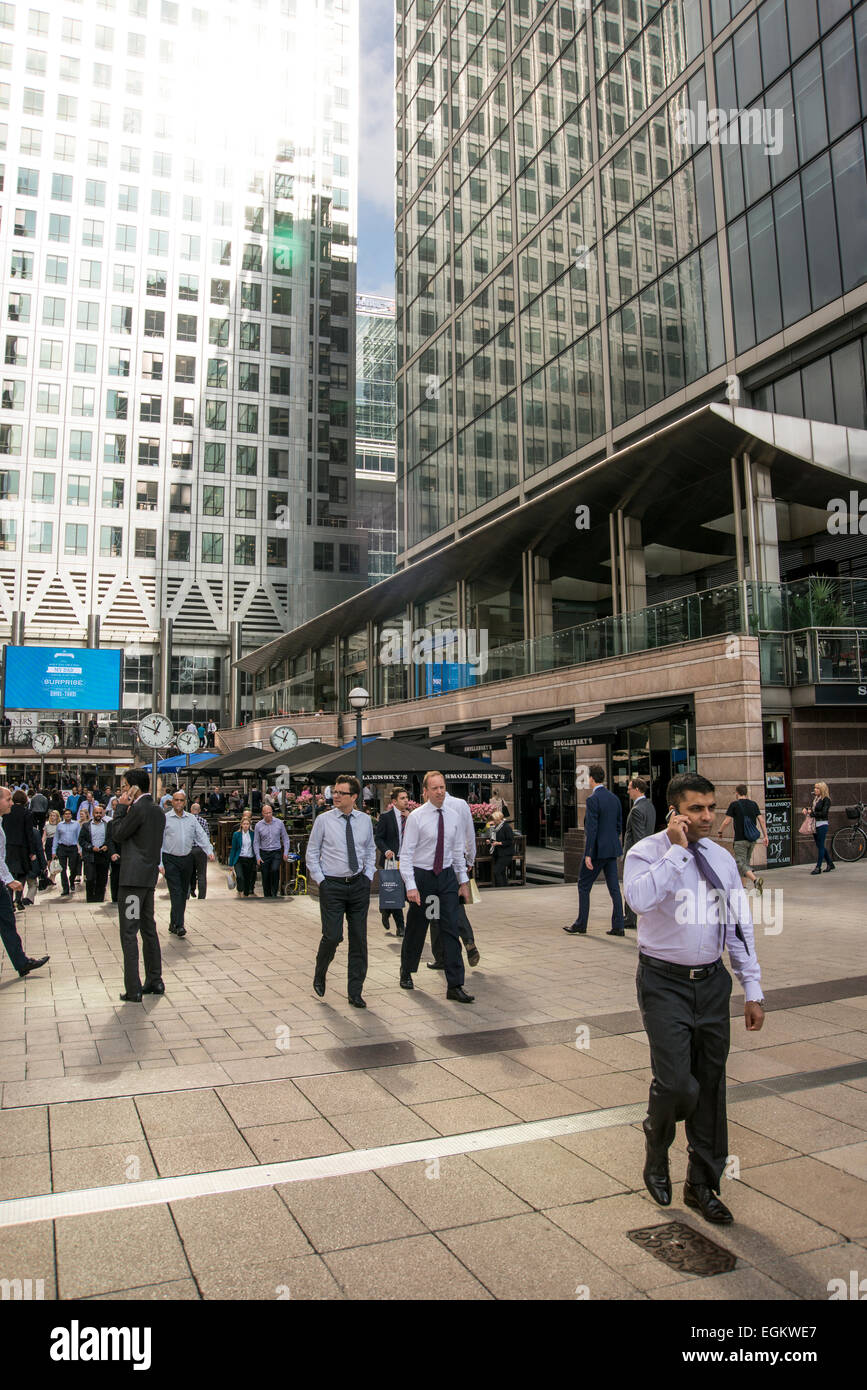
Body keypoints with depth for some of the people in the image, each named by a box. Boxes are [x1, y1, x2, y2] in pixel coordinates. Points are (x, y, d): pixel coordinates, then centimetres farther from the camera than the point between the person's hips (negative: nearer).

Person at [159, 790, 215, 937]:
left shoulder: (192, 819, 9)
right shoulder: (165, 819, -2)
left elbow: (201, 836, 6)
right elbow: (159, 842, -3)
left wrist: (209, 850, -11)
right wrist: (160, 863, -9)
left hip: (187, 859, 4)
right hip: (171, 860, -4)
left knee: (184, 893, 9)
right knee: (176, 892, -11)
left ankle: (174, 923, 22)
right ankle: (178, 925, -13)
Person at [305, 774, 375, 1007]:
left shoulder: (365, 820, 5)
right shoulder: (323, 820, -3)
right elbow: (311, 853, 3)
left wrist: (368, 876, 5)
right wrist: (321, 881, -4)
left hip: (359, 885, 3)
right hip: (332, 885, -3)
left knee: (359, 939, 5)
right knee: (332, 936, -8)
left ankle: (355, 992, 15)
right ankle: (320, 975, 24)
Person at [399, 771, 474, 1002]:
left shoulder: (453, 816, 3)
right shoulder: (416, 816, -10)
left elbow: (458, 851, 11)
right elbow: (406, 853, -10)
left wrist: (463, 881, 8)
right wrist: (410, 886, -17)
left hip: (447, 876, 3)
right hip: (422, 876, -3)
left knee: (451, 930, -2)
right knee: (416, 929, 10)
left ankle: (455, 986, 1)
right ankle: (406, 973, 34)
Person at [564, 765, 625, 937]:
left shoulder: (593, 799, -15)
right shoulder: (614, 798, 9)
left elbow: (591, 829, -19)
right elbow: (619, 824, 14)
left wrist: (588, 854, -17)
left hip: (597, 850, -7)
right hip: (612, 849, 7)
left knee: (584, 885, 5)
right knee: (614, 887, 9)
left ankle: (581, 925, 11)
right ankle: (618, 927, 10)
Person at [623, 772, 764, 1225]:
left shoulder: (721, 858, 5)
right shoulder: (648, 852, -9)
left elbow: (739, 926, 10)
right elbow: (640, 898, -32)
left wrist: (753, 991, 8)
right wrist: (677, 849, -25)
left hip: (712, 982, 5)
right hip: (665, 983, -5)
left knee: (711, 1086, 12)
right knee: (676, 1082, -11)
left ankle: (702, 1184, 30)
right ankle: (656, 1153, 22)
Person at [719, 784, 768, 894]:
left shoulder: (734, 805, -7)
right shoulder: (753, 804, 8)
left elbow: (727, 822, -8)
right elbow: (761, 820, 4)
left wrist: (721, 832, 8)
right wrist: (765, 836, 7)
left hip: (740, 839, -6)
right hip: (753, 839, 6)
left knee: (741, 863, -6)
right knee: (746, 862, 17)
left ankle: (756, 880, -29)